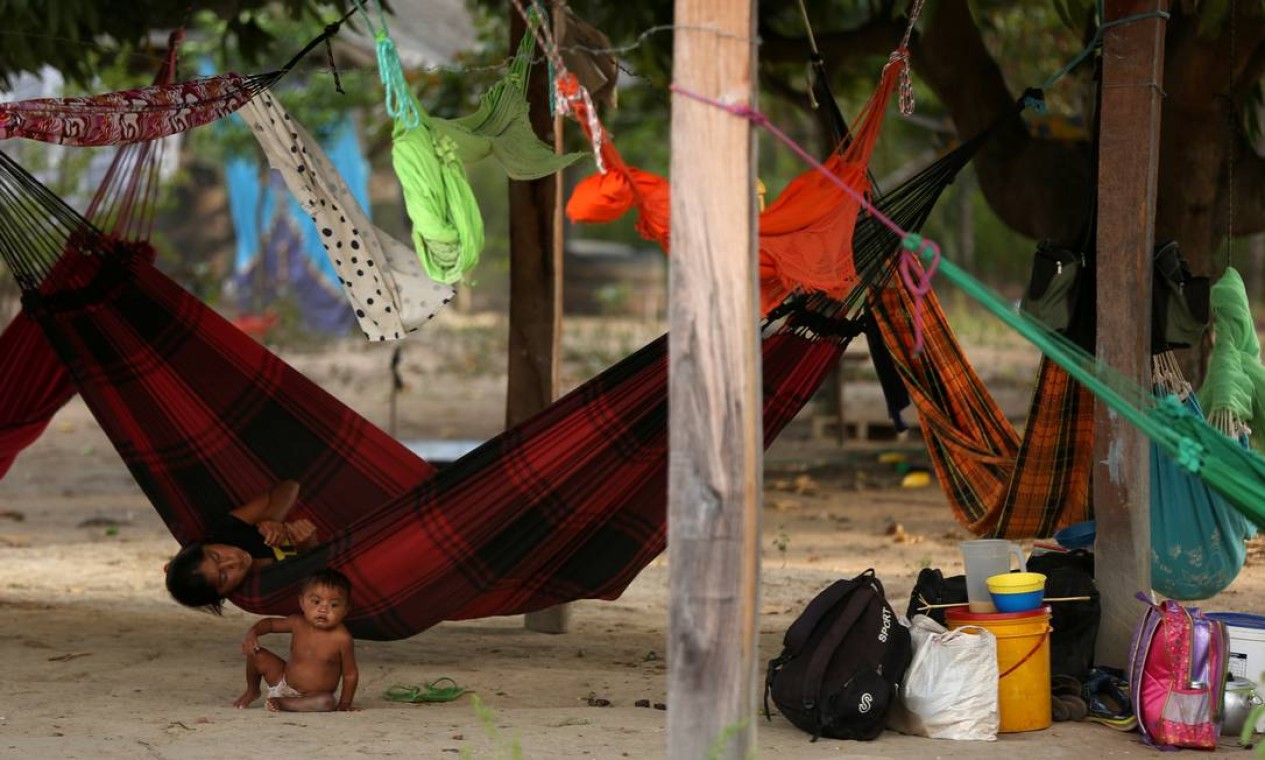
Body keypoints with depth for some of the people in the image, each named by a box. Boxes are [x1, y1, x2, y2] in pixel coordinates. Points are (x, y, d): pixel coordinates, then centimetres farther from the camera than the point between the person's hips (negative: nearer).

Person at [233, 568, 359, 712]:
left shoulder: (341, 638, -23)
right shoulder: (298, 624, -10)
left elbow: (350, 674, -13)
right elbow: (269, 623, 8)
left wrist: (344, 704, -15)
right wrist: (252, 634, -11)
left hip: (313, 696, -4)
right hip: (283, 682, 4)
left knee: (326, 702, -38)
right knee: (257, 655, -6)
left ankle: (282, 703, -23)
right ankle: (252, 691, 19)